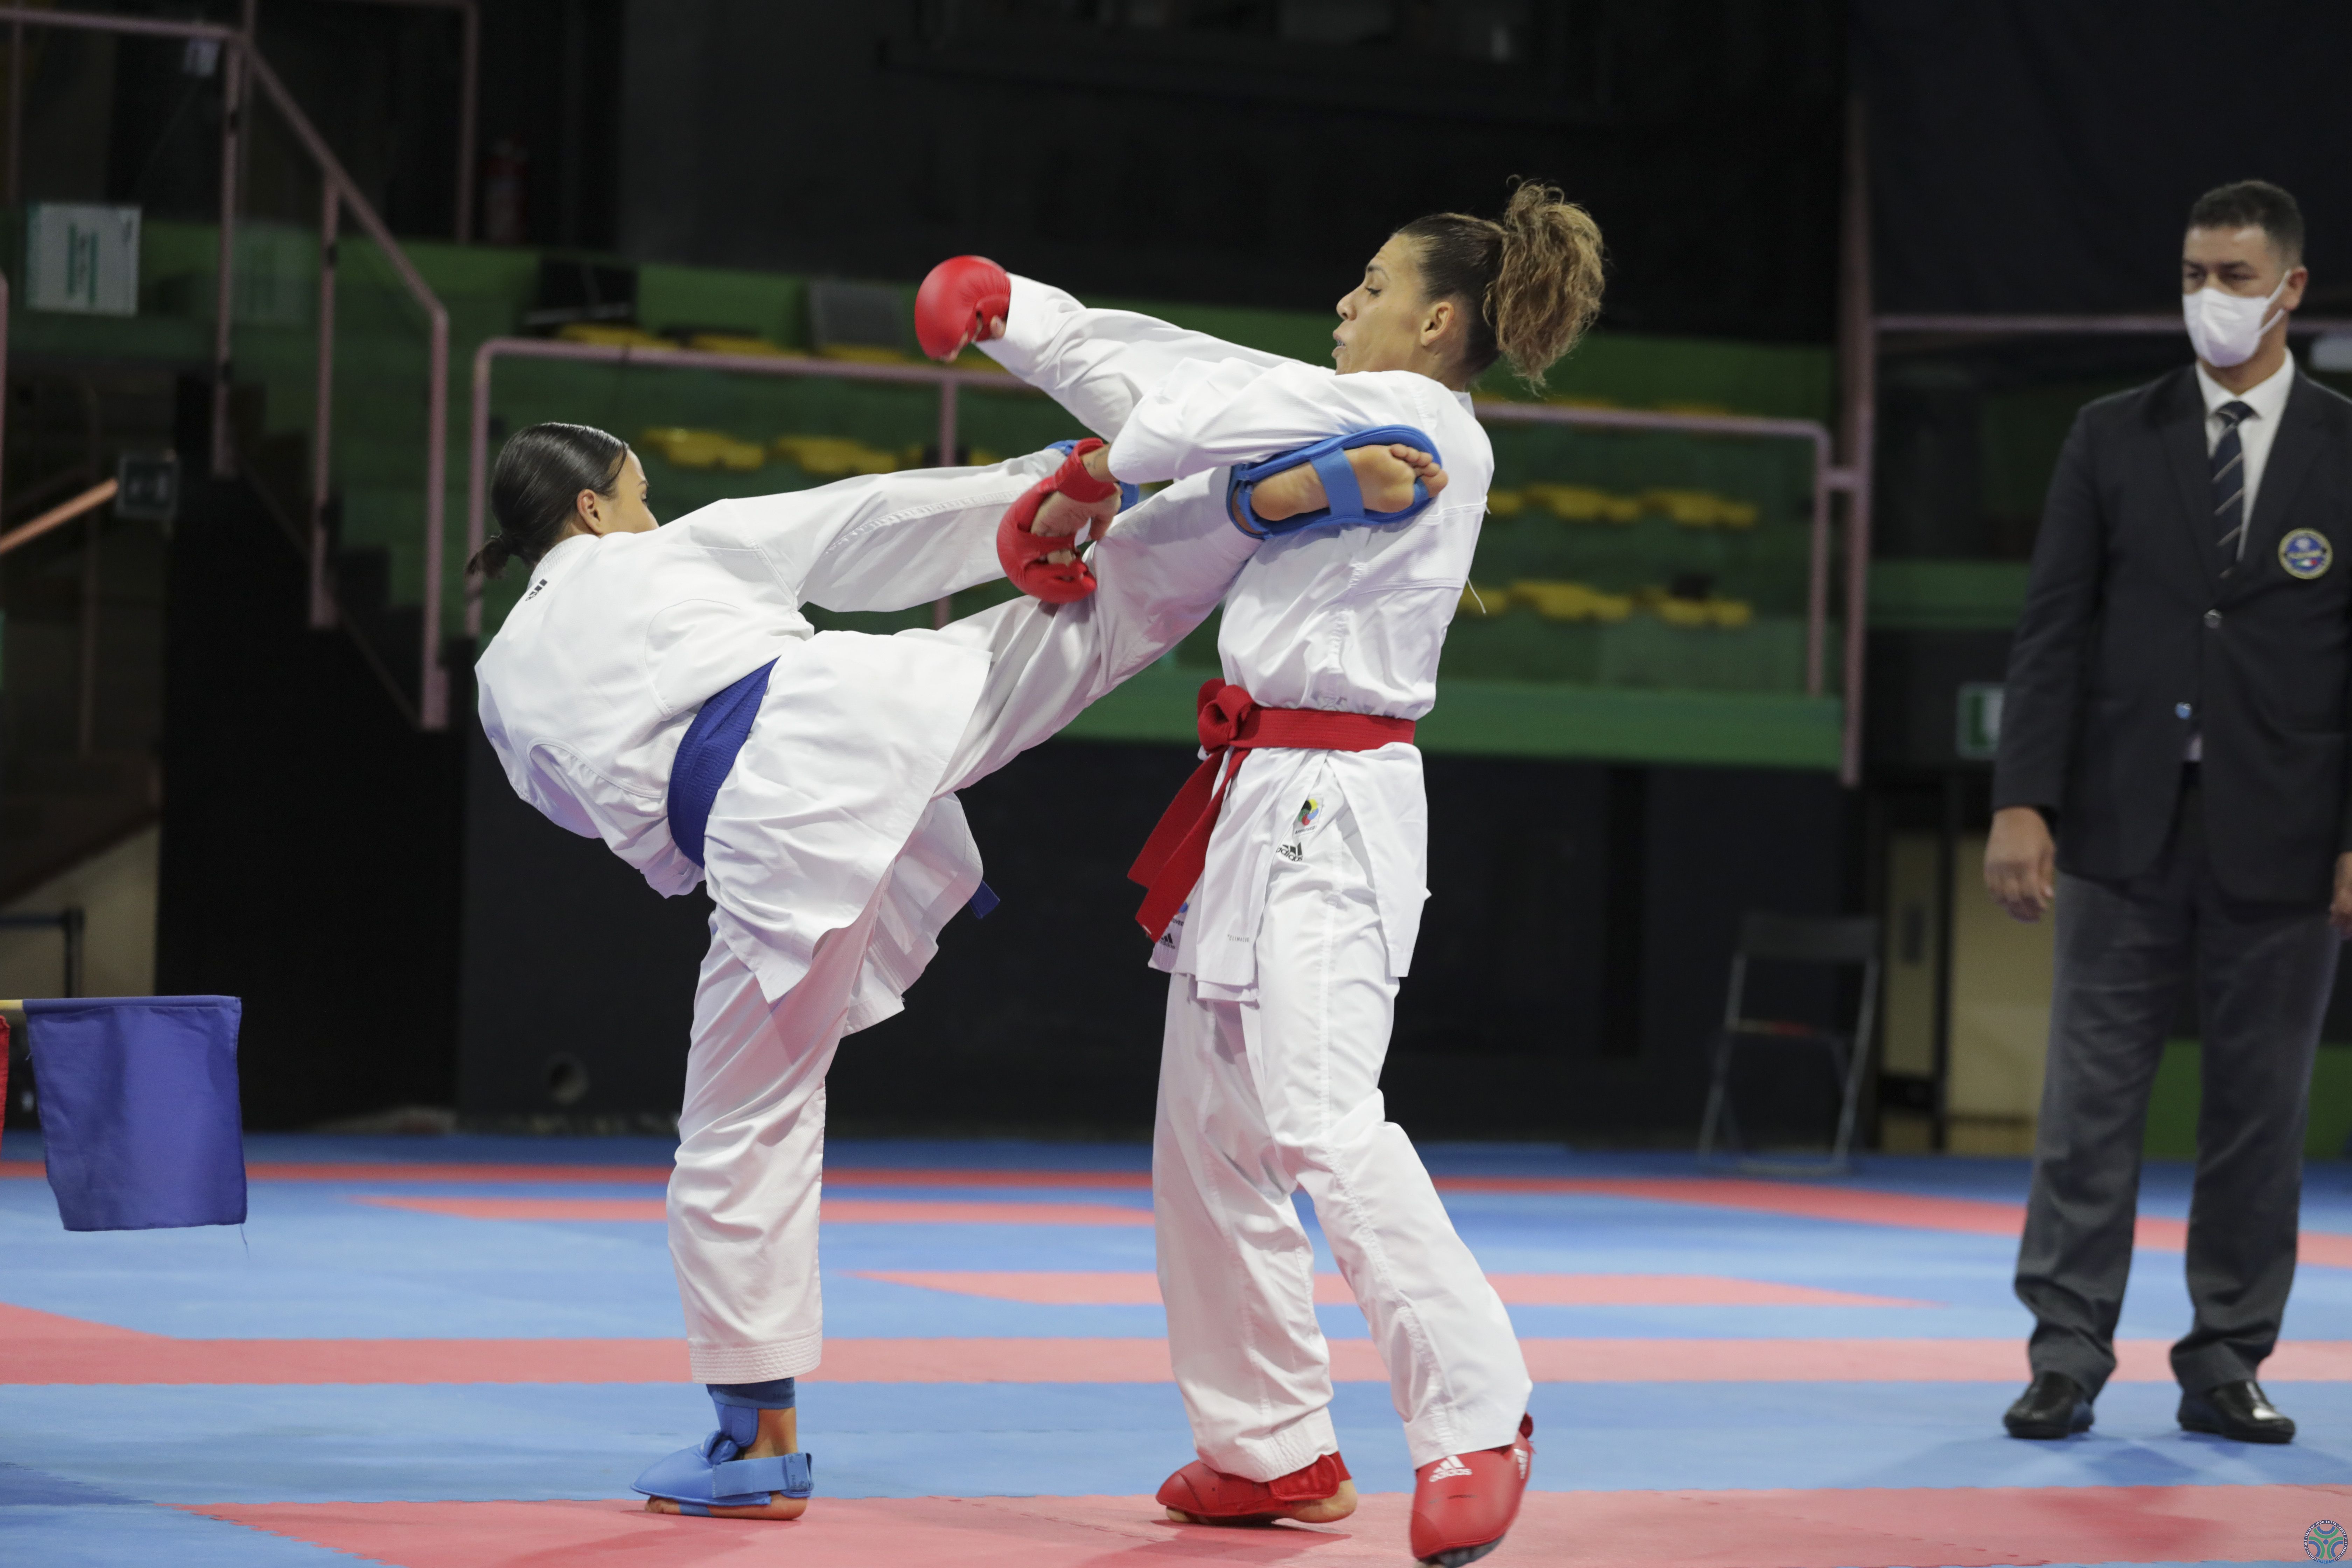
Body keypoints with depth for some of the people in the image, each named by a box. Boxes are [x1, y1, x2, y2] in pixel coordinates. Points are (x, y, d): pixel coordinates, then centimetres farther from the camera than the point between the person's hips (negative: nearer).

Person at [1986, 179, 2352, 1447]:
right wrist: (2022, 800, -7)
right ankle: (2067, 1358, 5)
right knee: (2089, 1100, 0)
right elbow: (2054, 628, 3)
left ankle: (2226, 1366, 13)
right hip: (2126, 829, 1)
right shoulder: (2112, 440, 7)